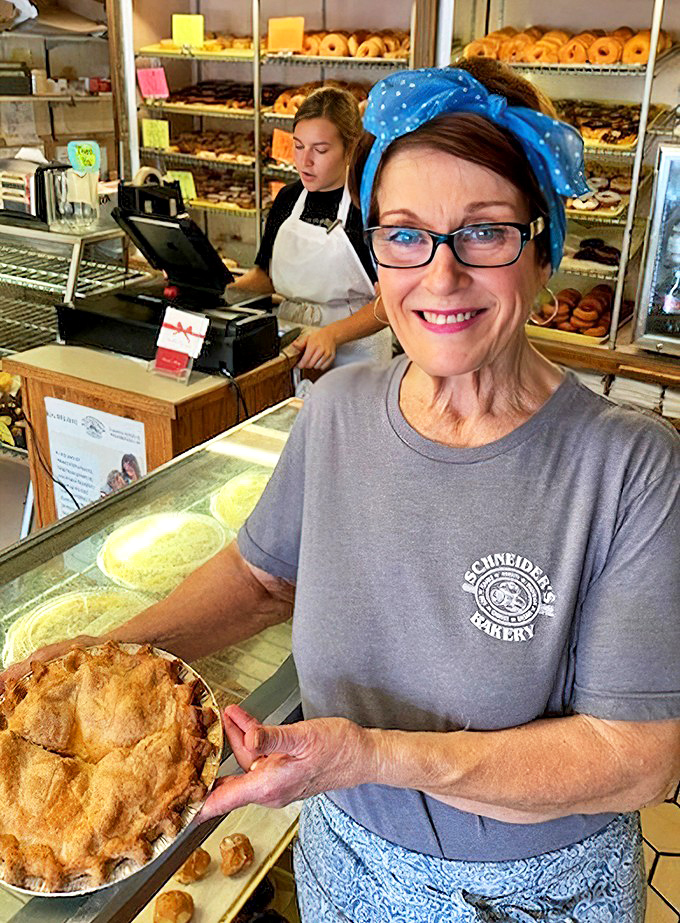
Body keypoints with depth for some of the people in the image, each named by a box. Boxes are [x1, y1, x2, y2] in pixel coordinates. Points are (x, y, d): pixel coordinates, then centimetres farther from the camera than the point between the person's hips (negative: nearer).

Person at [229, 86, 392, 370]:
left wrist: (332, 334, -25)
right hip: (290, 341, 4)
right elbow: (266, 274, 20)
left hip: (353, 355, -4)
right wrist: (226, 289, 1)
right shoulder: (288, 198, 12)